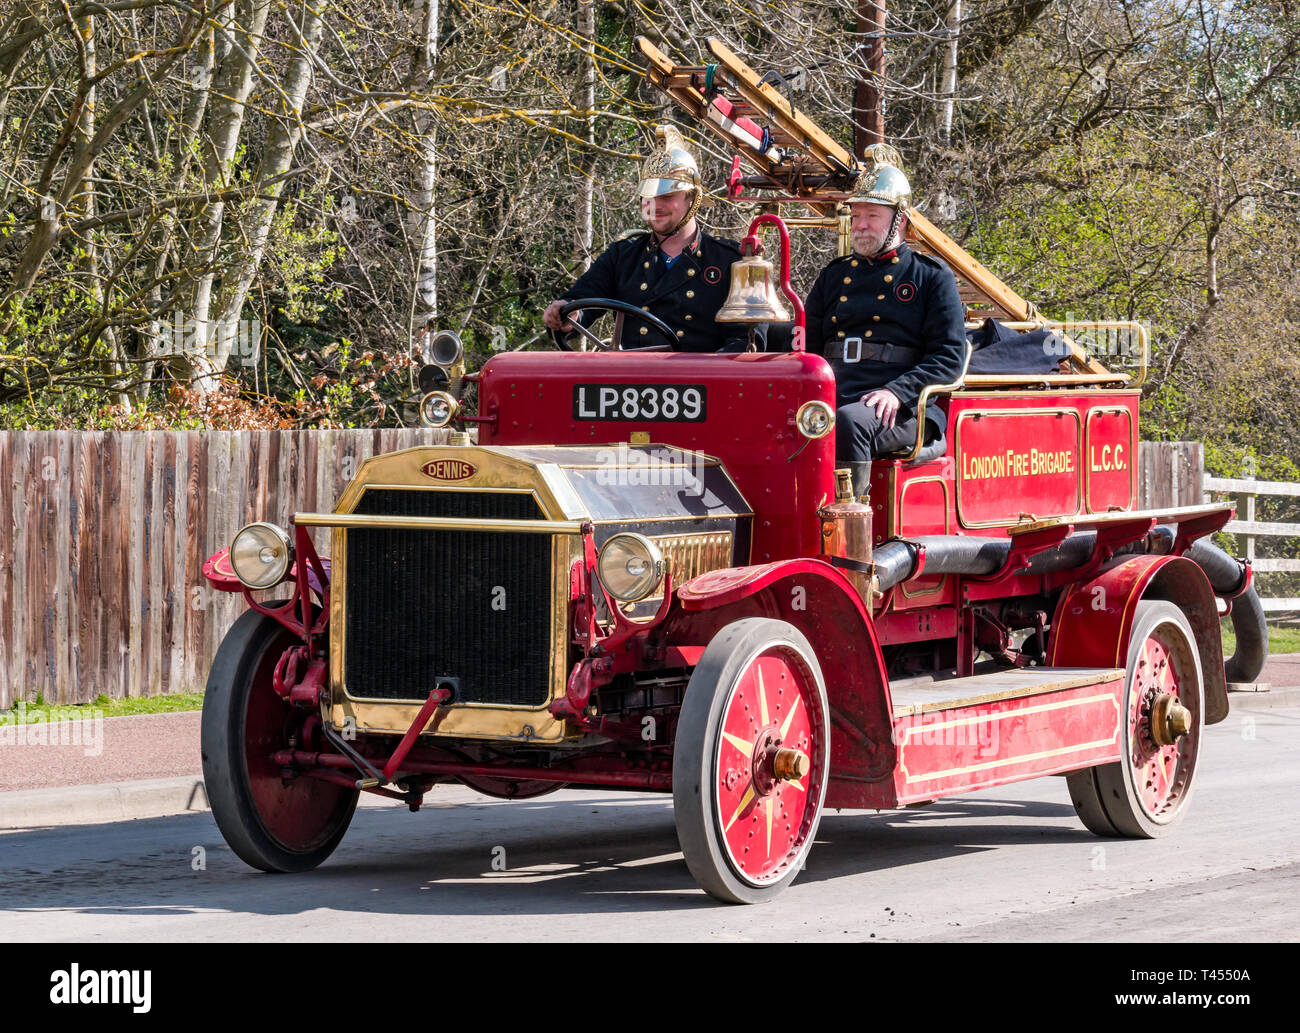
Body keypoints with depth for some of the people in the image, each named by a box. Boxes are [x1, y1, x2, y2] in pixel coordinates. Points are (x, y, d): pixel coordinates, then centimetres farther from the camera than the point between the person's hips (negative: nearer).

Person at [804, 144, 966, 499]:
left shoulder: (932, 277, 10)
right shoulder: (834, 276, 26)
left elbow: (949, 356, 1)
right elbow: (808, 343, 26)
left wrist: (897, 393, -16)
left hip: (899, 410, -4)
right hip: (832, 399, 4)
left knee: (849, 422, -38)